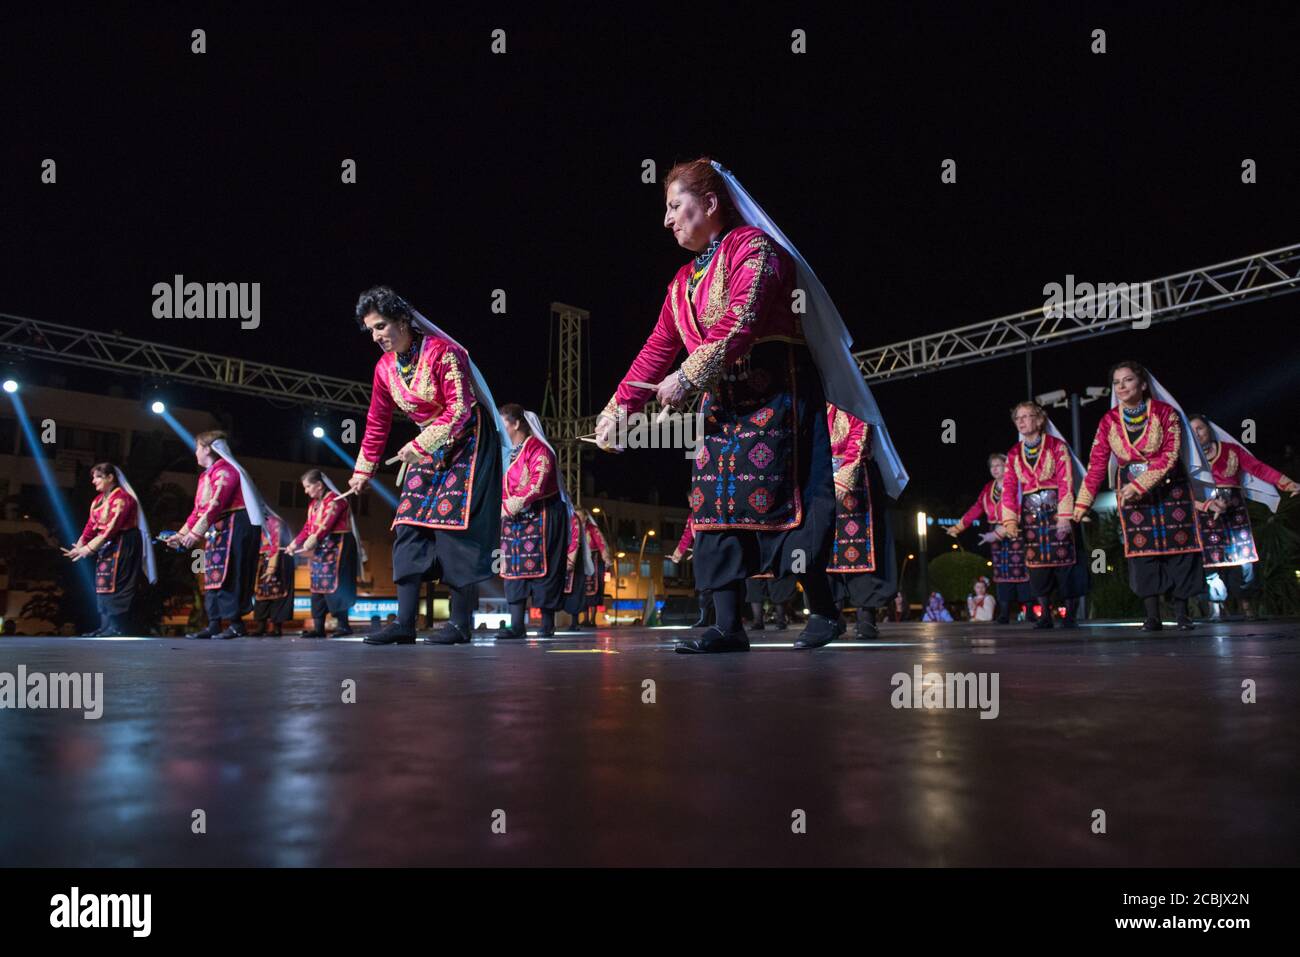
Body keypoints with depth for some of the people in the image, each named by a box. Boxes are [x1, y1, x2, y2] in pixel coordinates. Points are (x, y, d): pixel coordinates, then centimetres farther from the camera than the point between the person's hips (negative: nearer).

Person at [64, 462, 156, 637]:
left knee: (115, 586, -11)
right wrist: (79, 546, -3)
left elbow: (111, 528, -21)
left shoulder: (122, 498, -15)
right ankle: (106, 628, 13)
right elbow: (91, 526, 9)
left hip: (122, 546, -10)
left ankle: (117, 629, -8)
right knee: (103, 586, 9)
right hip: (106, 546, 10)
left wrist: (89, 548, -21)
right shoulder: (98, 500, 15)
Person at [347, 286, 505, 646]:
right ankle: (405, 623, -2)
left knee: (455, 523, -12)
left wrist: (421, 444, -27)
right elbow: (377, 423, 13)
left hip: (467, 443, -7)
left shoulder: (442, 351, -19)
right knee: (410, 525, -2)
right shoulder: (385, 367, 3)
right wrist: (363, 470, 16)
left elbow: (460, 409, -24)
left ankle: (460, 623, -7)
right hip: (428, 448, 7)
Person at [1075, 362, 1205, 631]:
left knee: (1178, 545, -1)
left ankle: (1182, 614, 8)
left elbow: (1170, 454, -15)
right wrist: (1083, 502, -8)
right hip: (1130, 490, 1)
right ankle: (1152, 616, 0)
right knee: (1142, 548, -3)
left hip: (1169, 487, -1)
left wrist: (1140, 485, -23)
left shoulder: (1165, 412, -7)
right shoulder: (1109, 421, -1)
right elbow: (1097, 464, -3)